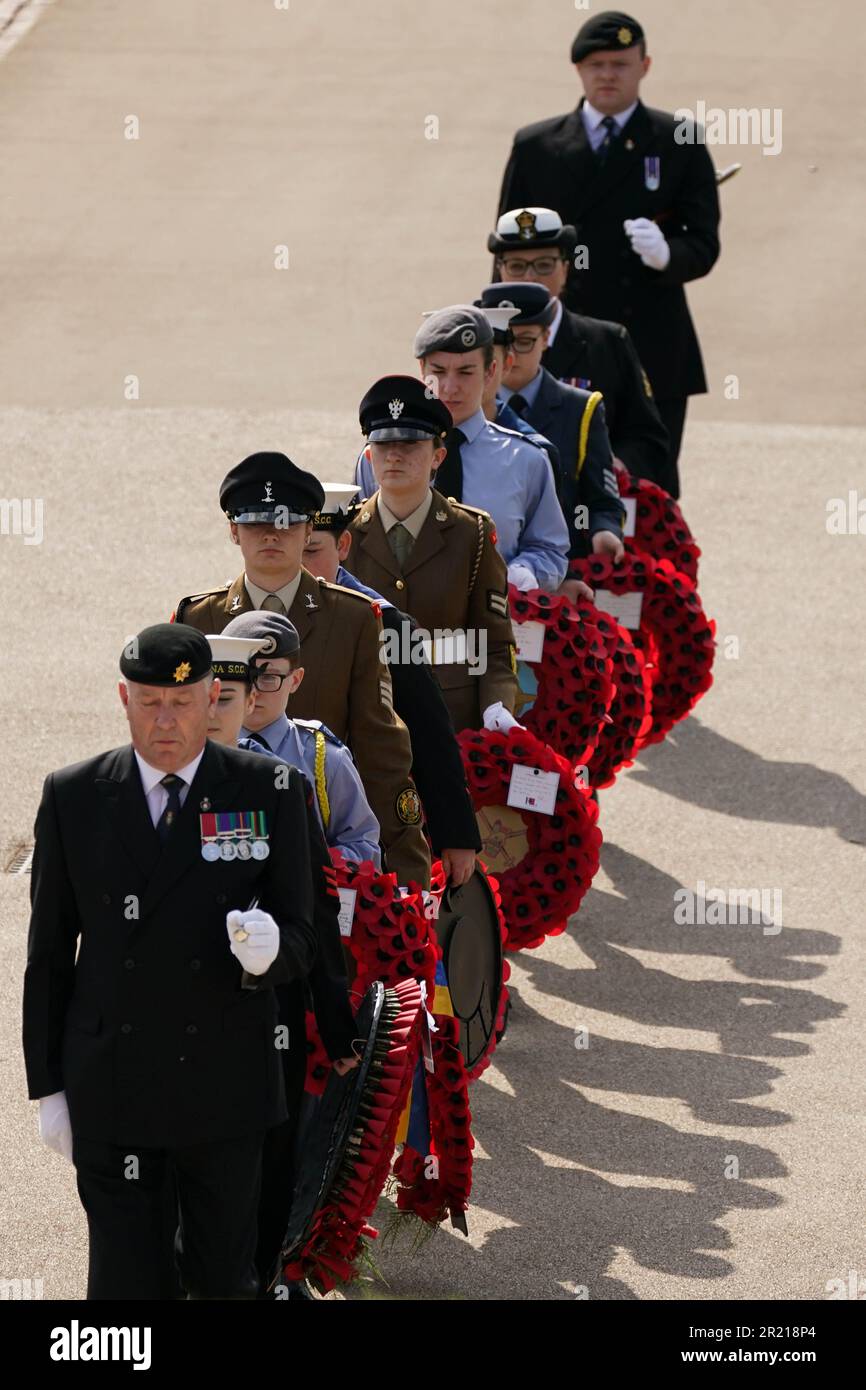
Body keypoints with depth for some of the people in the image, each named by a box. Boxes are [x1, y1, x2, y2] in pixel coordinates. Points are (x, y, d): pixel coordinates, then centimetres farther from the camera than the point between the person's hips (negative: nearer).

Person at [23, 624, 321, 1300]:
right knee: (125, 1278, 1)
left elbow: (302, 943, -2)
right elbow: (50, 950, 5)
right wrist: (47, 1085, 4)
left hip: (224, 1086, 0)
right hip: (109, 1089, 0)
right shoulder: (73, 797, 0)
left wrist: (270, 948, -27)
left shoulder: (271, 793, -3)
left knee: (227, 1280, 10)